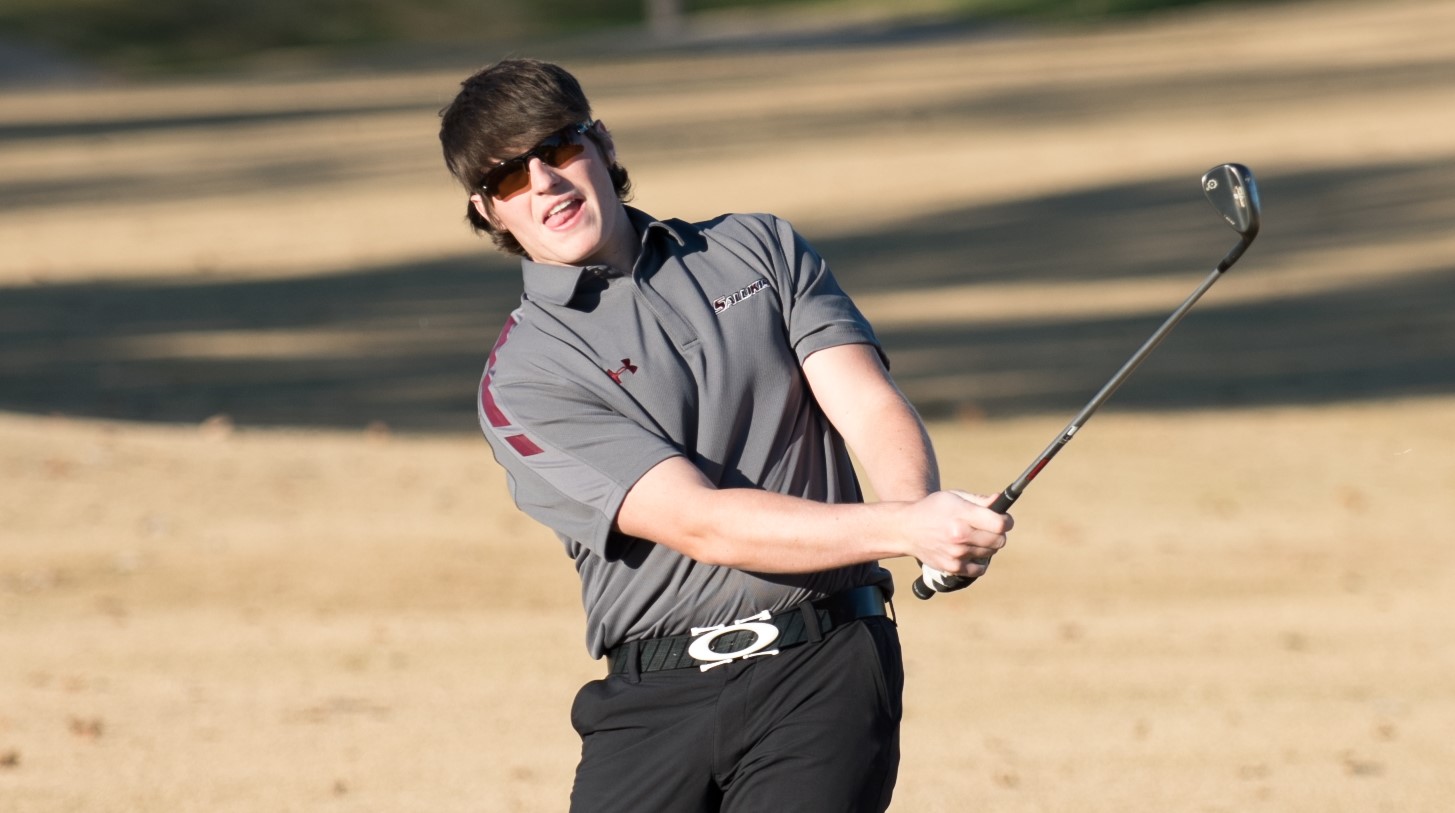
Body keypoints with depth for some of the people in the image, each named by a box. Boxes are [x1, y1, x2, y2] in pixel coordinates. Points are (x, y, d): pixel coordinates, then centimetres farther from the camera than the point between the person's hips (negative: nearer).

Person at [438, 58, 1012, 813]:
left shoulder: (762, 250, 15)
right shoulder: (521, 378, 1)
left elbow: (870, 405, 3)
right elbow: (699, 523, -11)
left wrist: (919, 508, -21)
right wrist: (904, 529, -23)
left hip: (826, 665, 0)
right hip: (653, 695, 0)